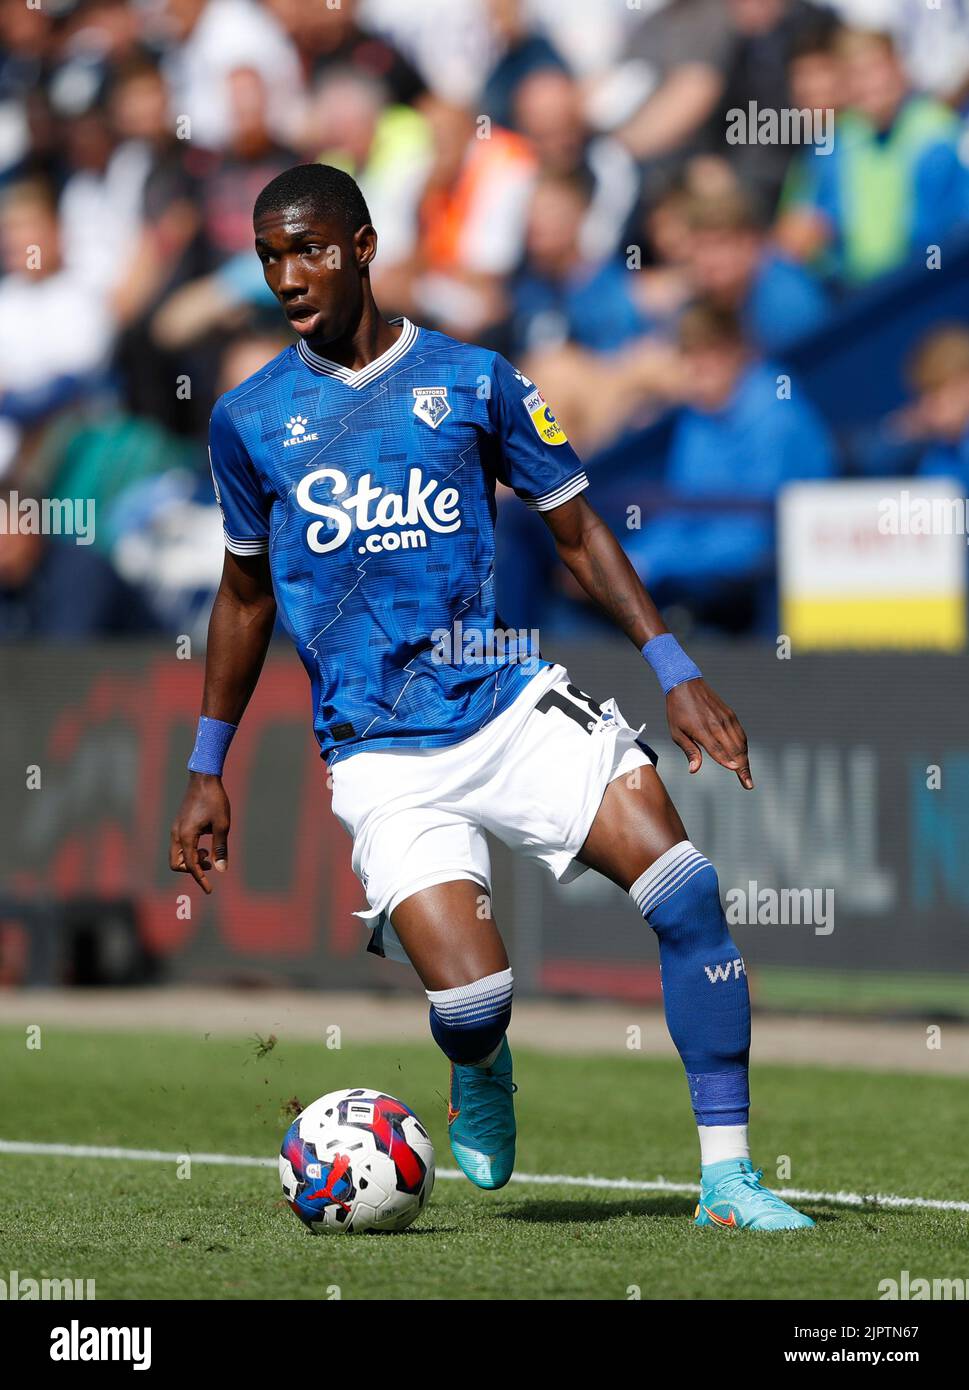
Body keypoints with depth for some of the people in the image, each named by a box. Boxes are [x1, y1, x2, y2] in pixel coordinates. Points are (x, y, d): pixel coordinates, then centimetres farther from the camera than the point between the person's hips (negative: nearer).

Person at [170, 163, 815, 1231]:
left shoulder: (473, 380, 4)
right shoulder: (249, 418, 6)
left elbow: (576, 533, 10)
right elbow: (246, 591, 18)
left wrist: (674, 671, 0)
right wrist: (208, 769, 19)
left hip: (512, 702, 1)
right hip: (379, 754, -1)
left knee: (686, 891, -19)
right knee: (472, 1005, -18)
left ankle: (727, 1174, -11)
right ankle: (479, 1077, 21)